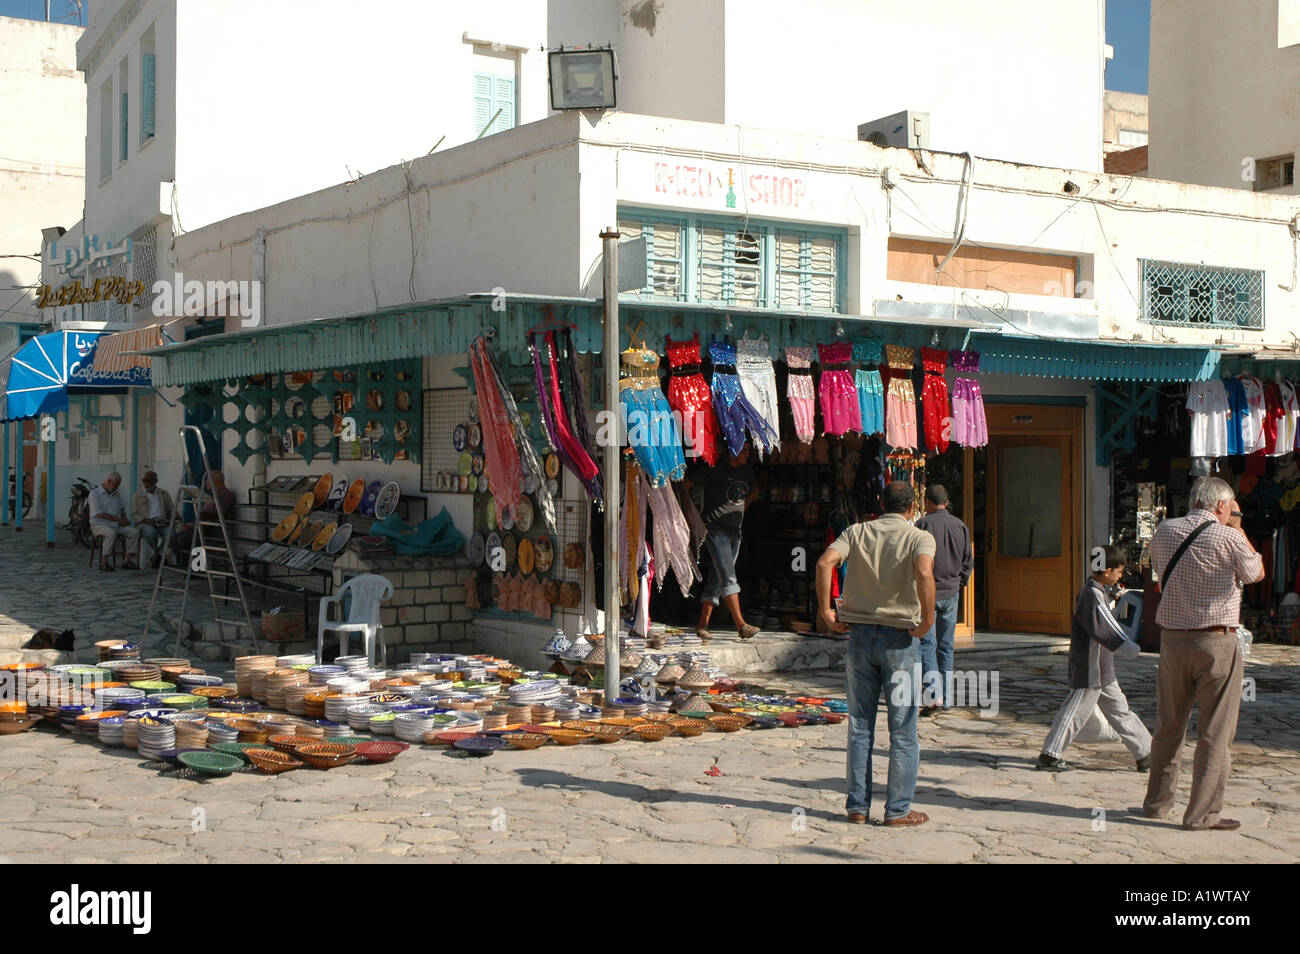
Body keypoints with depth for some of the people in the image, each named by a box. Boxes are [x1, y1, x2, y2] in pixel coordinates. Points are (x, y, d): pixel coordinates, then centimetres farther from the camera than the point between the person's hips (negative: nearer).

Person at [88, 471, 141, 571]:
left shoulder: (117, 495, 18)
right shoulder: (94, 494, -4)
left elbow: (123, 510, 26)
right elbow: (98, 513, -14)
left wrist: (124, 520, 2)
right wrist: (118, 519, -16)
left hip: (116, 525, 6)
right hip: (99, 524, -6)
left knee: (134, 531, -18)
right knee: (111, 533, -38)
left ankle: (127, 561, -17)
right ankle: (104, 562, -31)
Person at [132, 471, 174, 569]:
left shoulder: (164, 494, 20)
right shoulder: (137, 496, 14)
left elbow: (171, 510, 18)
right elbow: (134, 514, 6)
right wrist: (147, 520, -12)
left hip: (162, 523, 2)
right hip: (145, 523, -2)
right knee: (150, 532, -38)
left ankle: (158, 556, -16)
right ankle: (158, 554, -12)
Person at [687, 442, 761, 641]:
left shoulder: (747, 471, 10)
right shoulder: (714, 469, -9)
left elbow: (753, 492, 31)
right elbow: (685, 486, -3)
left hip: (735, 530, 7)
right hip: (714, 527, -7)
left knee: (717, 579, 6)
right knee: (728, 576, -16)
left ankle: (702, 624, 10)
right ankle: (741, 625, -23)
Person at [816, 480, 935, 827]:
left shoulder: (857, 532, 6)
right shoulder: (919, 537, -3)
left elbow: (825, 562, -10)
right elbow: (924, 571, -25)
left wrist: (824, 610, -5)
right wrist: (928, 619, -16)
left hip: (859, 633, 3)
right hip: (899, 637, -3)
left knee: (860, 726, 10)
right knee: (903, 731, 5)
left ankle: (858, 806, 13)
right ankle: (898, 809, 7)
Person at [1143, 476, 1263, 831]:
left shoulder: (1164, 531, 3)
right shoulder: (1228, 537, -10)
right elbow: (1256, 573, 7)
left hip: (1172, 639, 5)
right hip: (1217, 642, -5)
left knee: (1168, 727, 16)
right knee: (1214, 732, 2)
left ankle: (1157, 802, 25)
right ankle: (1202, 813, 3)